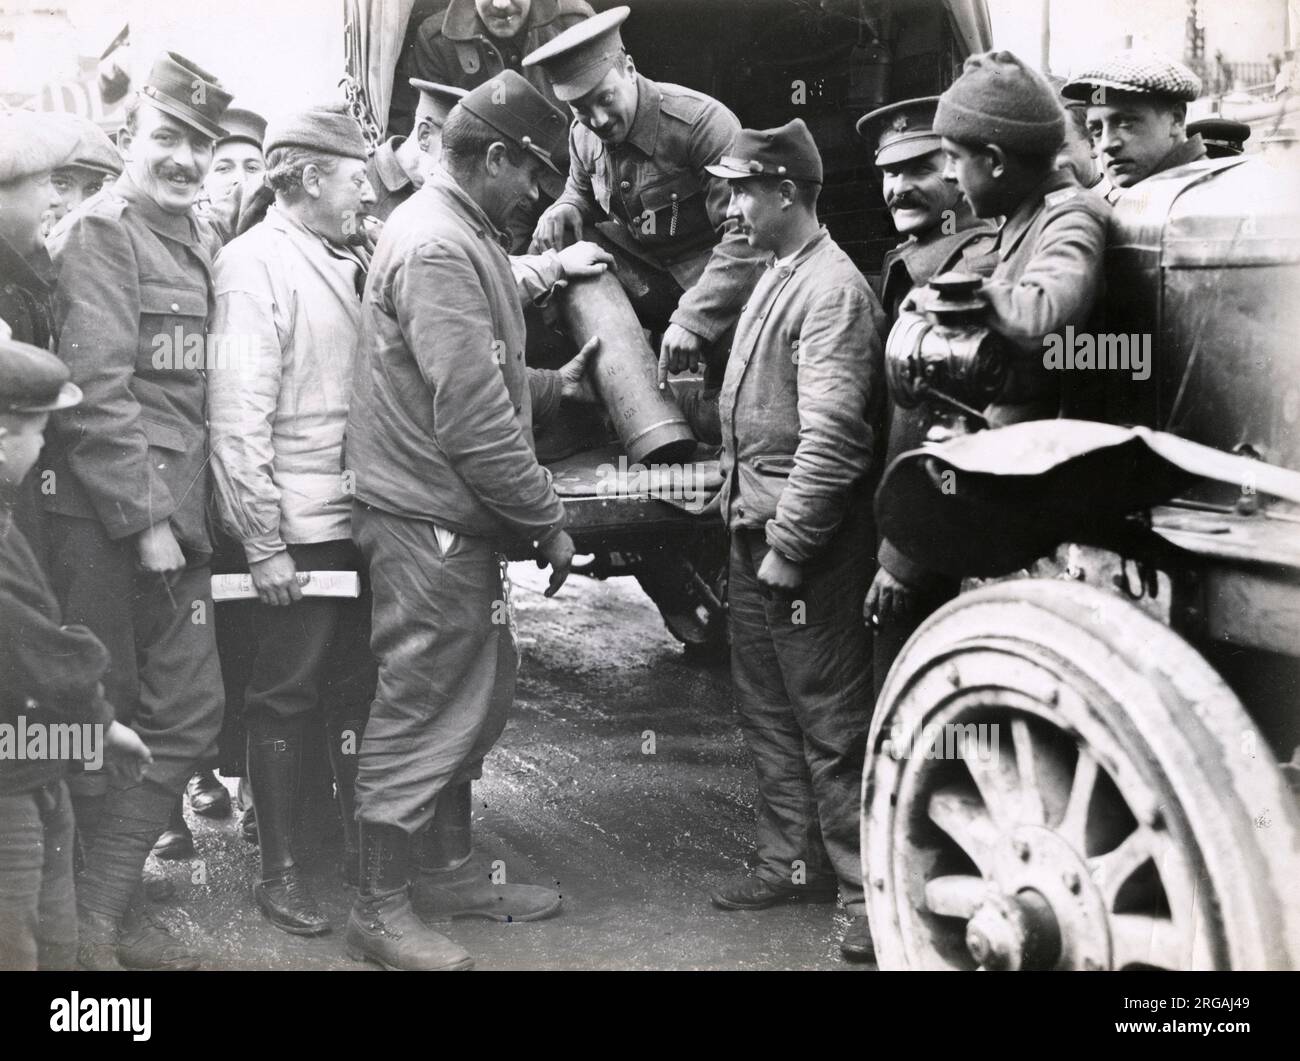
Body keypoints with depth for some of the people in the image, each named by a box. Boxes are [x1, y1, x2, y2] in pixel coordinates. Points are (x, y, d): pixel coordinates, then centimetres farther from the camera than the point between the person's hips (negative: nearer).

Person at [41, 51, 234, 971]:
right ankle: (83, 923, 15)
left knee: (190, 711, 9)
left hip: (177, 514, 8)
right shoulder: (101, 233, -9)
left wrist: (189, 510, 11)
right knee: (103, 716, 1)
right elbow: (97, 392, -16)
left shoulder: (203, 241, 15)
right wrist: (144, 515, -17)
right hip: (106, 517, -8)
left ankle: (108, 908, 20)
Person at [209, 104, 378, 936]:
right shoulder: (255, 264, -11)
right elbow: (239, 417, -16)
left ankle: (365, 850, 27)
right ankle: (279, 869, 17)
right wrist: (264, 544, -17)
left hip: (358, 523, 7)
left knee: (358, 690, 15)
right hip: (298, 532, -7)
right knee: (287, 698, 4)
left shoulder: (346, 265, 12)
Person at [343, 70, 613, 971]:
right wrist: (548, 519, -15)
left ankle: (454, 872, 32)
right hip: (429, 524, -10)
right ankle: (381, 911, 12)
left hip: (459, 523, 10)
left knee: (475, 693, 18)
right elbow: (473, 421, -23)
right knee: (422, 707, -1)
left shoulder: (459, 233, 13)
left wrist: (552, 383, 8)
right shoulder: (438, 248, -20)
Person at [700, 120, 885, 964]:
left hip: (807, 547, -9)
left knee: (833, 725, -1)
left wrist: (788, 546, -20)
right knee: (769, 713, 17)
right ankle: (793, 862, 30)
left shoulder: (833, 290, -16)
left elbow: (831, 440, -22)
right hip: (756, 535, 9)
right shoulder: (776, 277, 13)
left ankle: (865, 888, 9)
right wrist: (744, 516, 12)